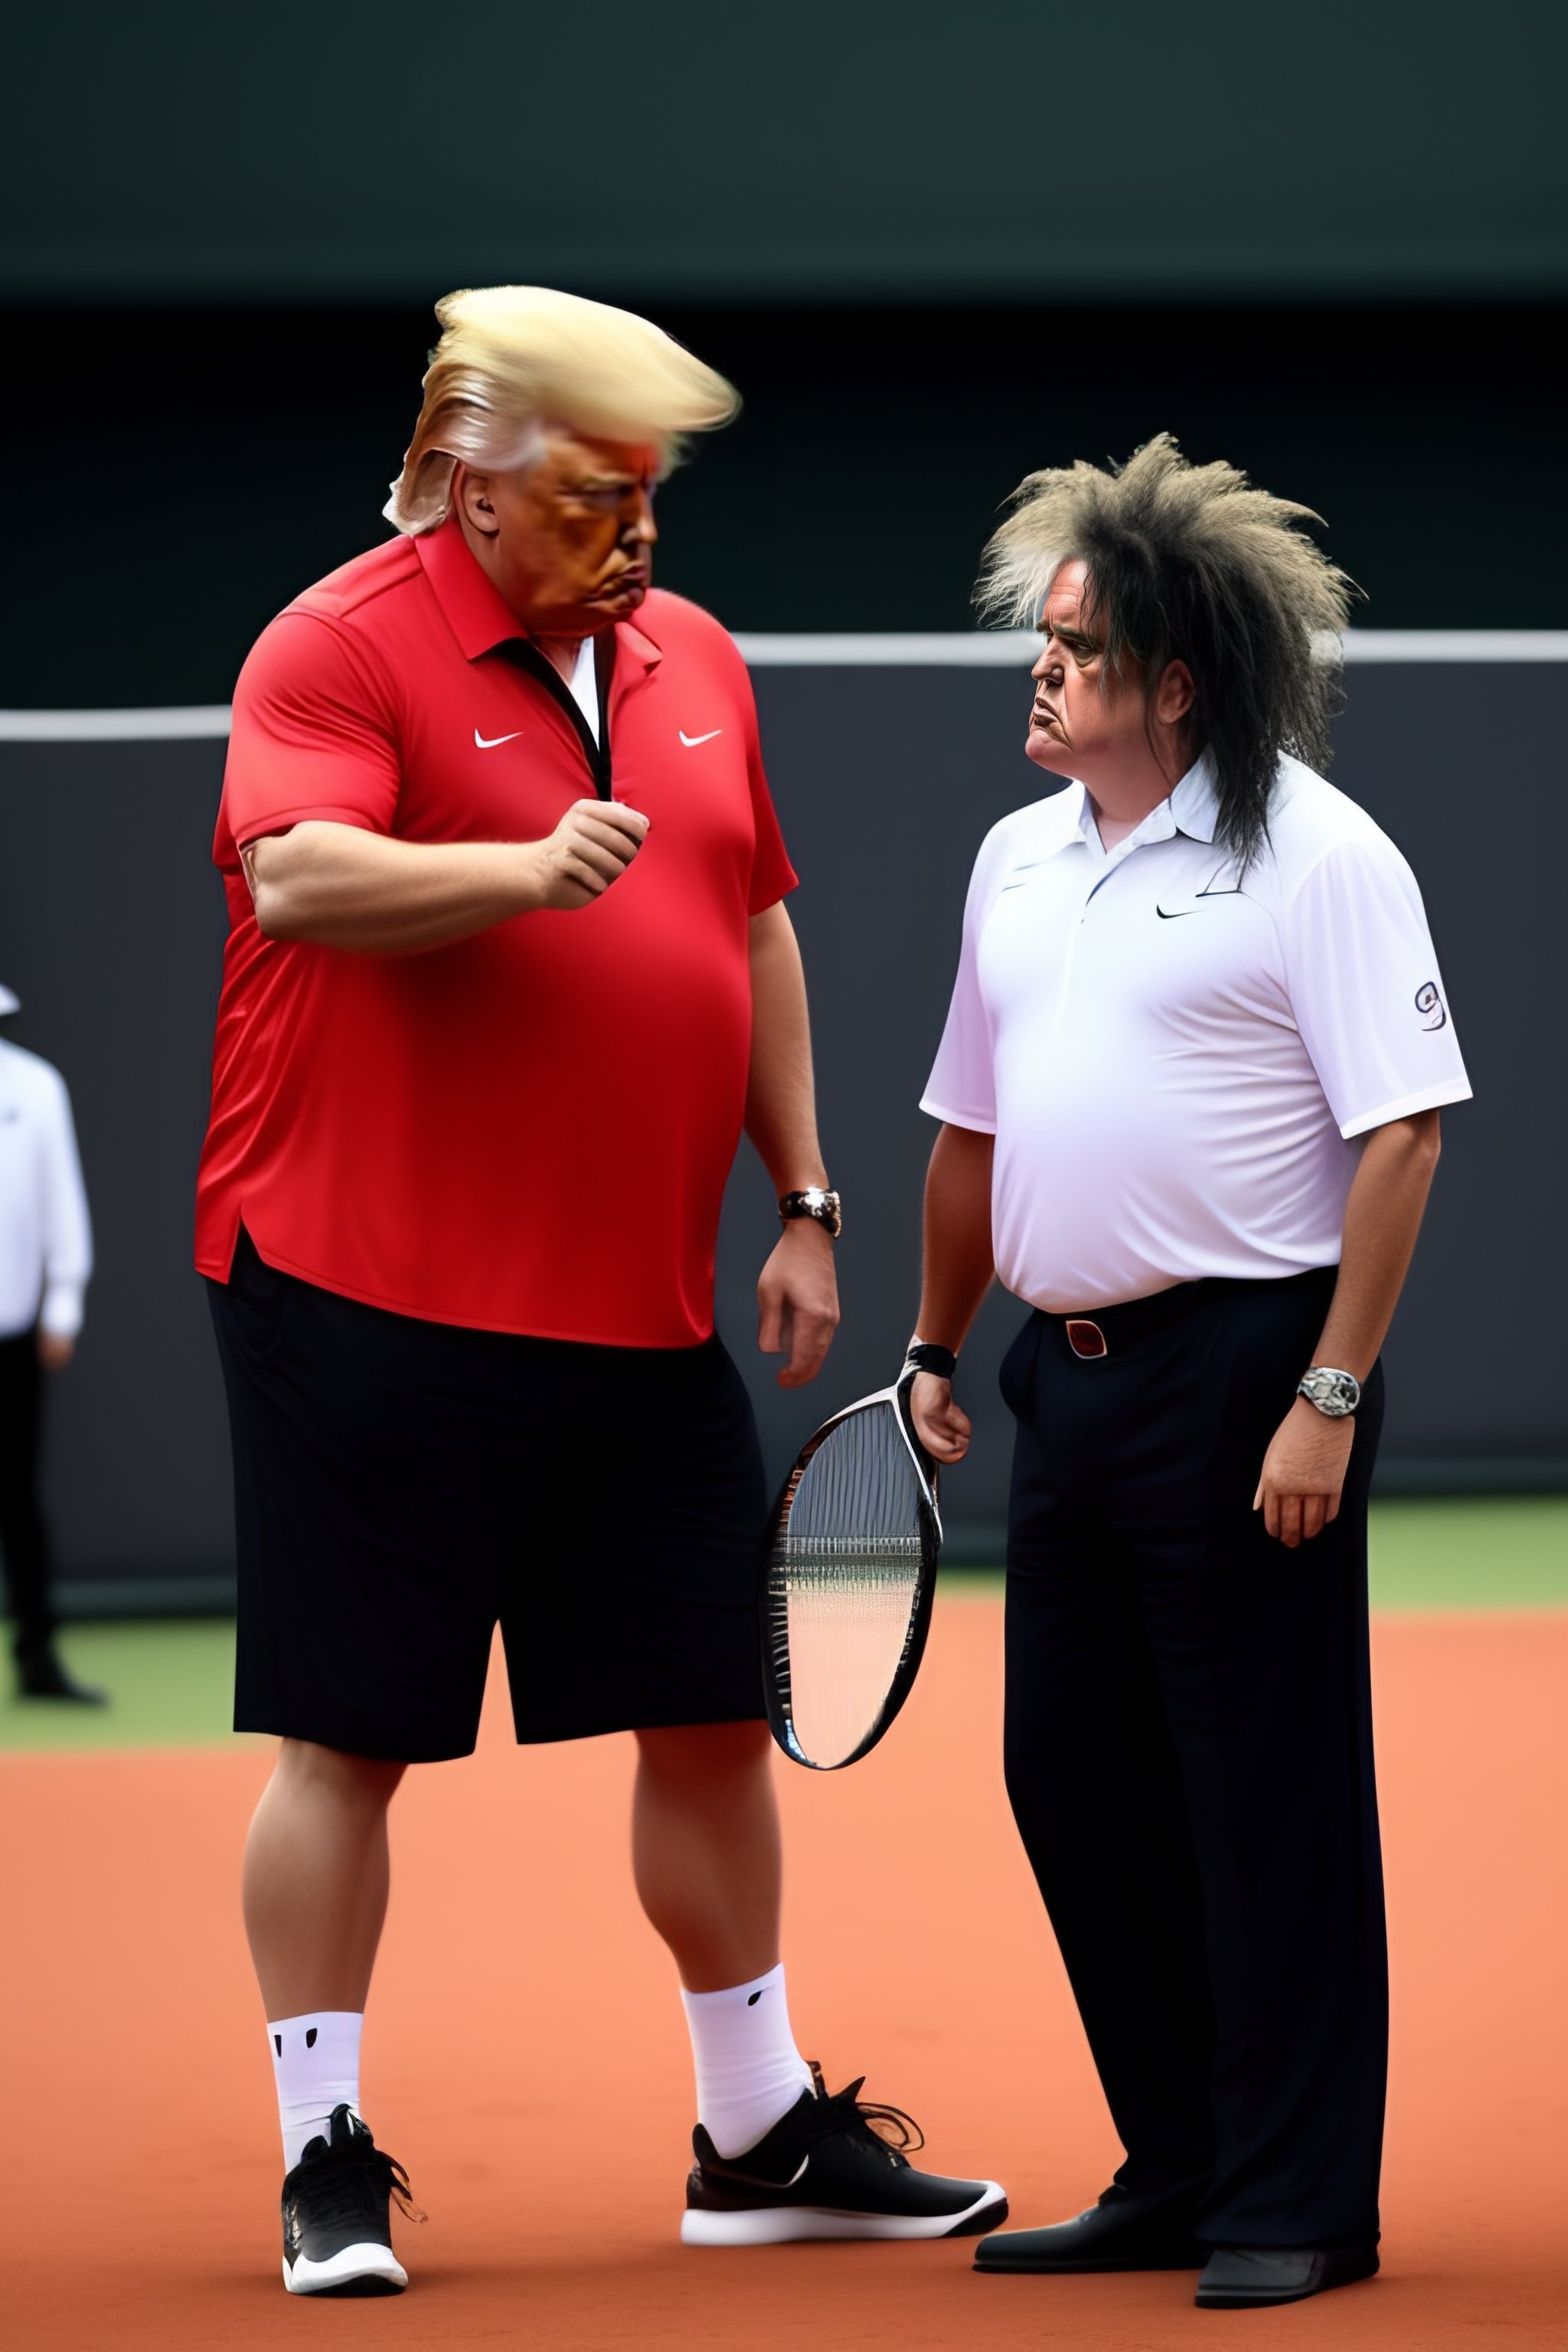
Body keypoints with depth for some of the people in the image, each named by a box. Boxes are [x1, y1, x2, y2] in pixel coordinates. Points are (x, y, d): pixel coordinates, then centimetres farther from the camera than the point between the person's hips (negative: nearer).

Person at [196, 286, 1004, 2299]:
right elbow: (302, 871, -26)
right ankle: (325, 2158, 7)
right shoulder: (341, 646, -8)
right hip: (374, 1294, -6)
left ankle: (760, 2134, 23)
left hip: (645, 1307, 6)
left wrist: (804, 1204, 18)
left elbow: (758, 933, 20)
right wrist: (520, 867, -41)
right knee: (348, 1735, -2)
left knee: (713, 1713, 11)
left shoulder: (693, 660, 12)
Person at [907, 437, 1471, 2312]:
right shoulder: (1019, 861, 13)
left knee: (1268, 1792, -3)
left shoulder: (1317, 855, -10)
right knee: (1075, 1782, 10)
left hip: (1241, 1369, -8)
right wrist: (933, 1349, 21)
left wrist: (1331, 1397, -19)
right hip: (1067, 1373, 8)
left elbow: (1399, 1133, -14)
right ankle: (1177, 2175, 22)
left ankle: (1299, 2206, 4)